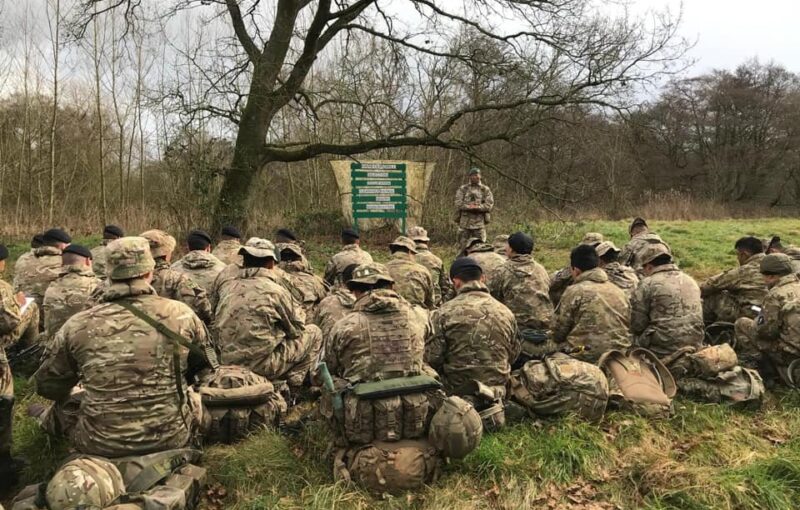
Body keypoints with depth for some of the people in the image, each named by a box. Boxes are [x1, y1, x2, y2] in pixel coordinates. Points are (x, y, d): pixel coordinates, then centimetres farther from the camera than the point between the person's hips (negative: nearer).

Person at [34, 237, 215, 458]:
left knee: (59, 408, 27)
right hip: (171, 439, 0)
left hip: (100, 445, 0)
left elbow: (47, 386, 6)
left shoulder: (78, 325, -9)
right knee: (194, 397, 31)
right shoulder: (181, 314, -9)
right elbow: (205, 365, 8)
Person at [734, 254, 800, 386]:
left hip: (789, 353, -8)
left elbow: (765, 331, -16)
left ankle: (769, 367, 4)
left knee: (741, 323, 1)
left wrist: (757, 321, 6)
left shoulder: (775, 295, -18)